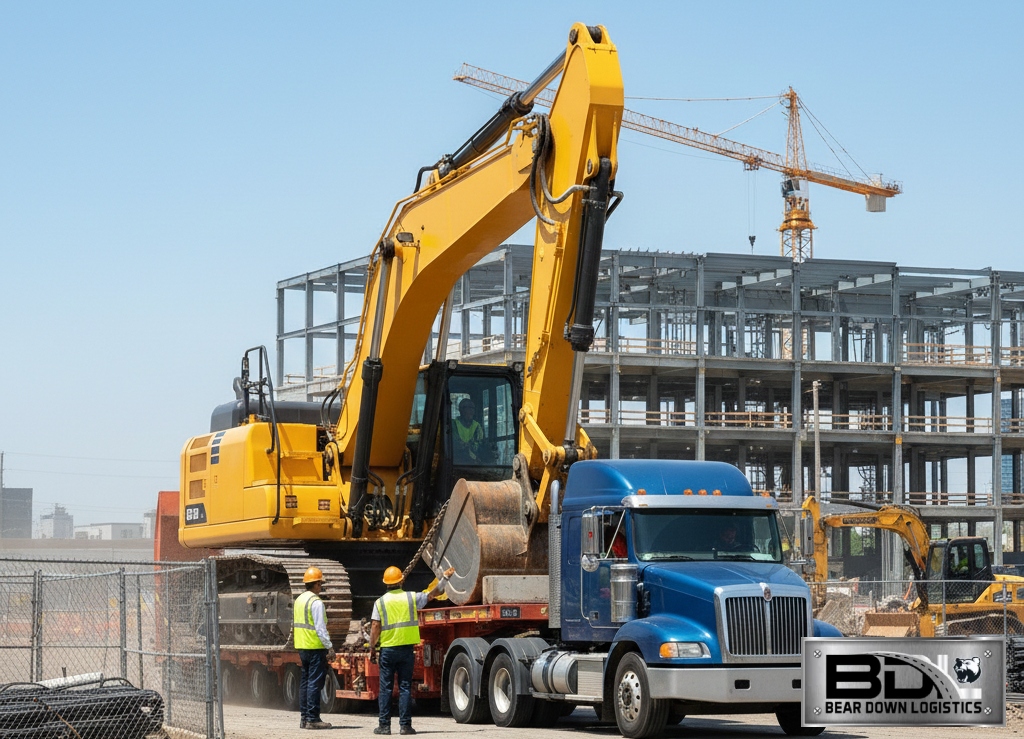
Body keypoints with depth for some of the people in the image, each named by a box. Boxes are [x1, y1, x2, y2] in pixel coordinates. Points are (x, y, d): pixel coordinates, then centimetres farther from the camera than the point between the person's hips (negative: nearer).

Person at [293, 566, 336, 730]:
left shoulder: (299, 600, 13)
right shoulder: (316, 602, -14)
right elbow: (320, 628, -19)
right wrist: (329, 647, -15)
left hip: (302, 647, 9)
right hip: (315, 648, -9)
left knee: (305, 682, 13)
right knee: (315, 683, -7)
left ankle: (304, 717, 15)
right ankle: (312, 718, -8)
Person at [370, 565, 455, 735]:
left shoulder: (380, 602, -2)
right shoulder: (411, 598, 0)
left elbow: (375, 627, -5)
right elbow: (433, 594, 12)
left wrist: (372, 648, 2)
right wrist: (445, 578, 24)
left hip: (387, 650, -1)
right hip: (406, 649, 1)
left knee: (385, 688, 4)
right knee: (405, 688, 4)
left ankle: (384, 725, 2)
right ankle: (405, 725, 1)